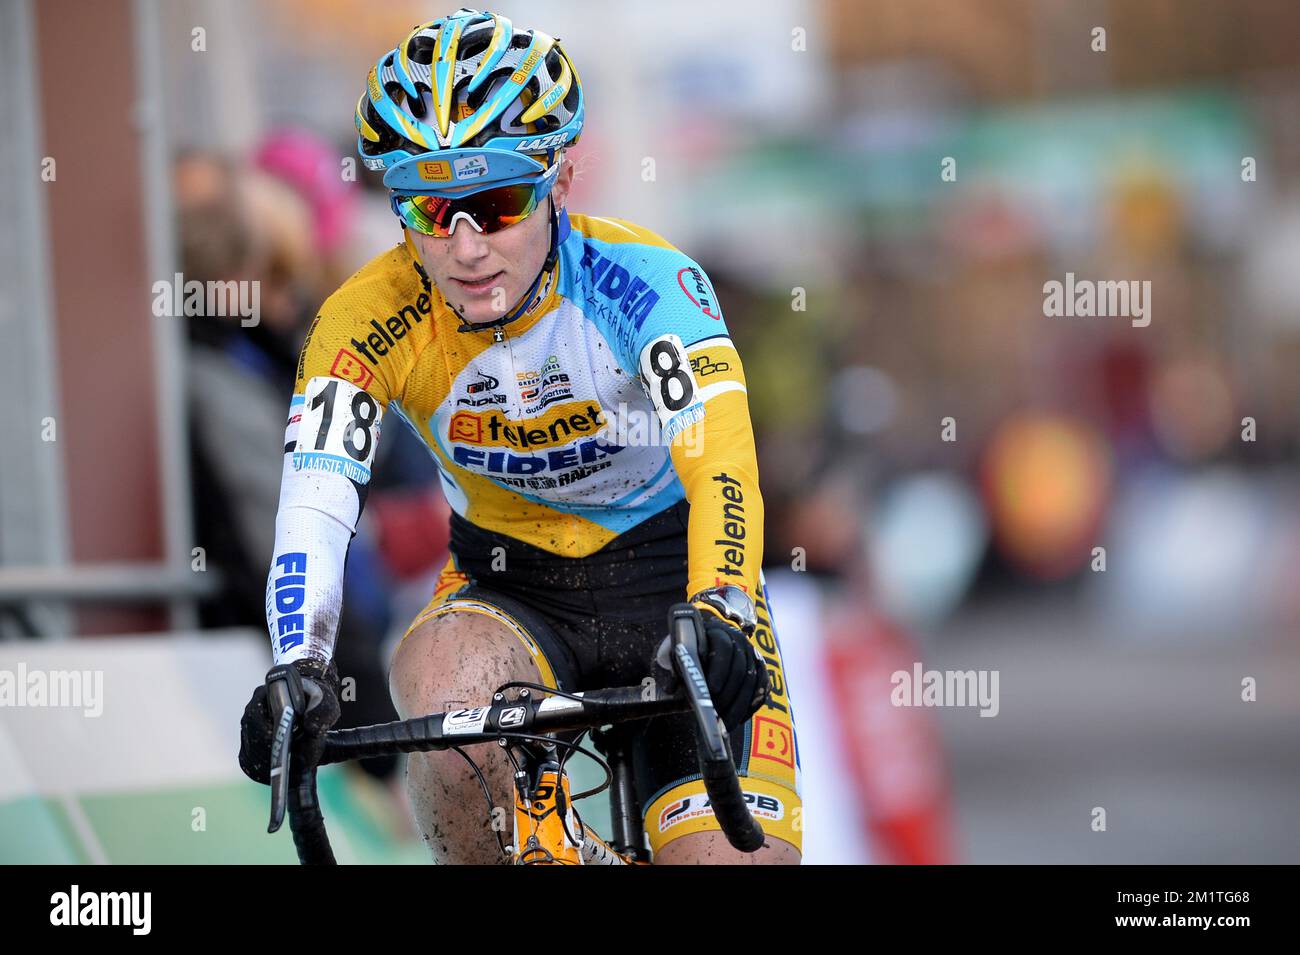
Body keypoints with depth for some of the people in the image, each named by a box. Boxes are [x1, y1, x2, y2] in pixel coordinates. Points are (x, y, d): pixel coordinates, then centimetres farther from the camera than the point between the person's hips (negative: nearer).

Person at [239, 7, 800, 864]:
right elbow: (315, 506, -28)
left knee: (732, 855, -19)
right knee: (444, 683, -33)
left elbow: (721, 464, -37)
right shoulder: (370, 321, -18)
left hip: (675, 578, -1)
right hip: (510, 590, 1)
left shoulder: (639, 279, -24)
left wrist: (717, 620, -55)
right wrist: (299, 668, -47)